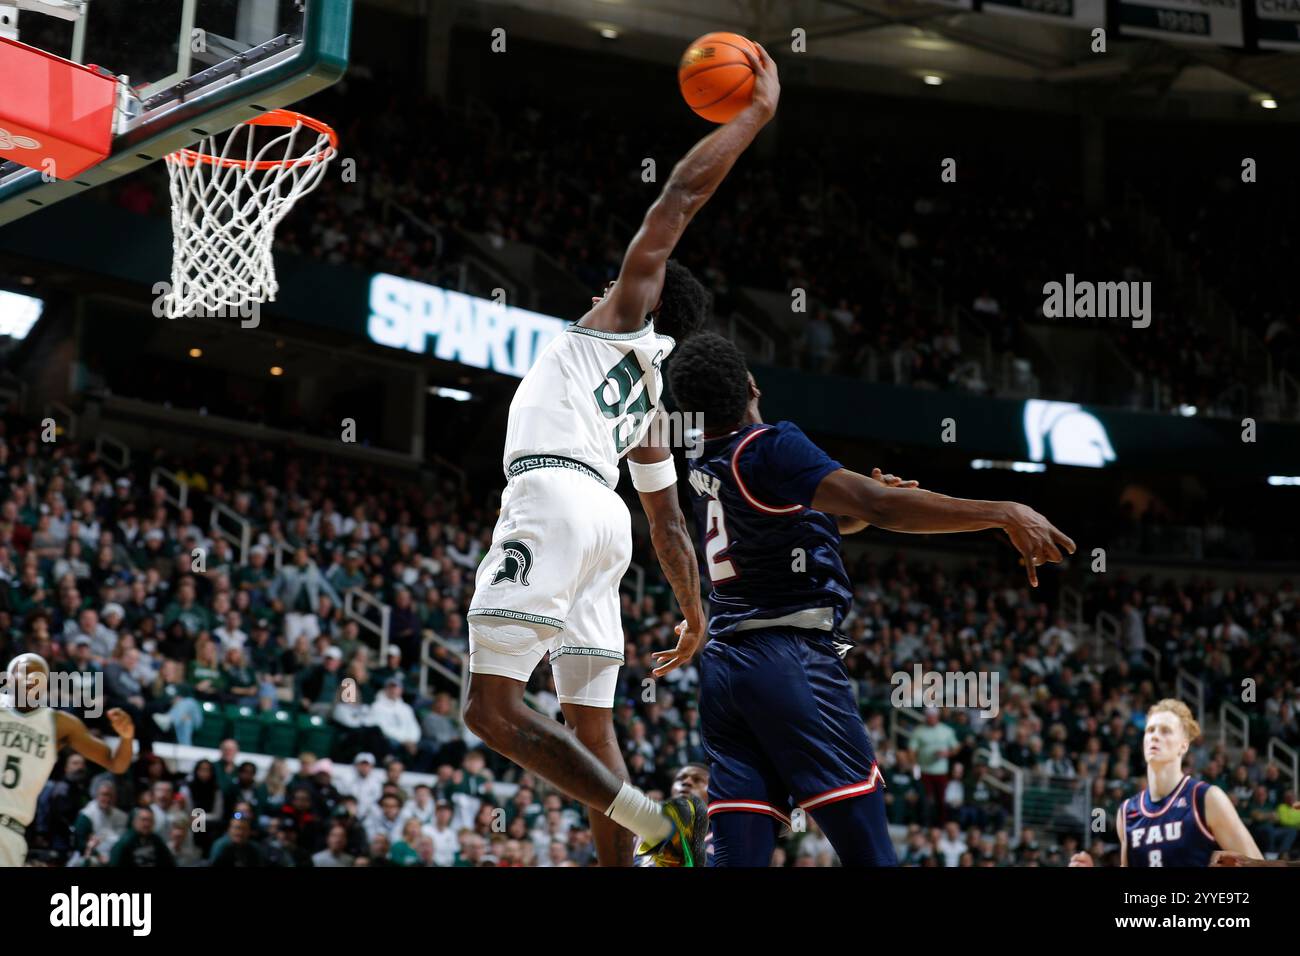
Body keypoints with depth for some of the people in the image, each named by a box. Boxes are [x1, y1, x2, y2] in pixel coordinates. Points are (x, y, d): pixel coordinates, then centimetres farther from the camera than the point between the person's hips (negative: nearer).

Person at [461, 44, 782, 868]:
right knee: (591, 725, 11)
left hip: (554, 499, -9)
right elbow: (670, 518, 34)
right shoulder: (650, 397, 30)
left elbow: (683, 192, 7)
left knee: (493, 708, -15)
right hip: (604, 523, 9)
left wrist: (757, 112, 15)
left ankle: (658, 822, -21)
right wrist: (695, 612, 43)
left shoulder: (626, 317, 13)